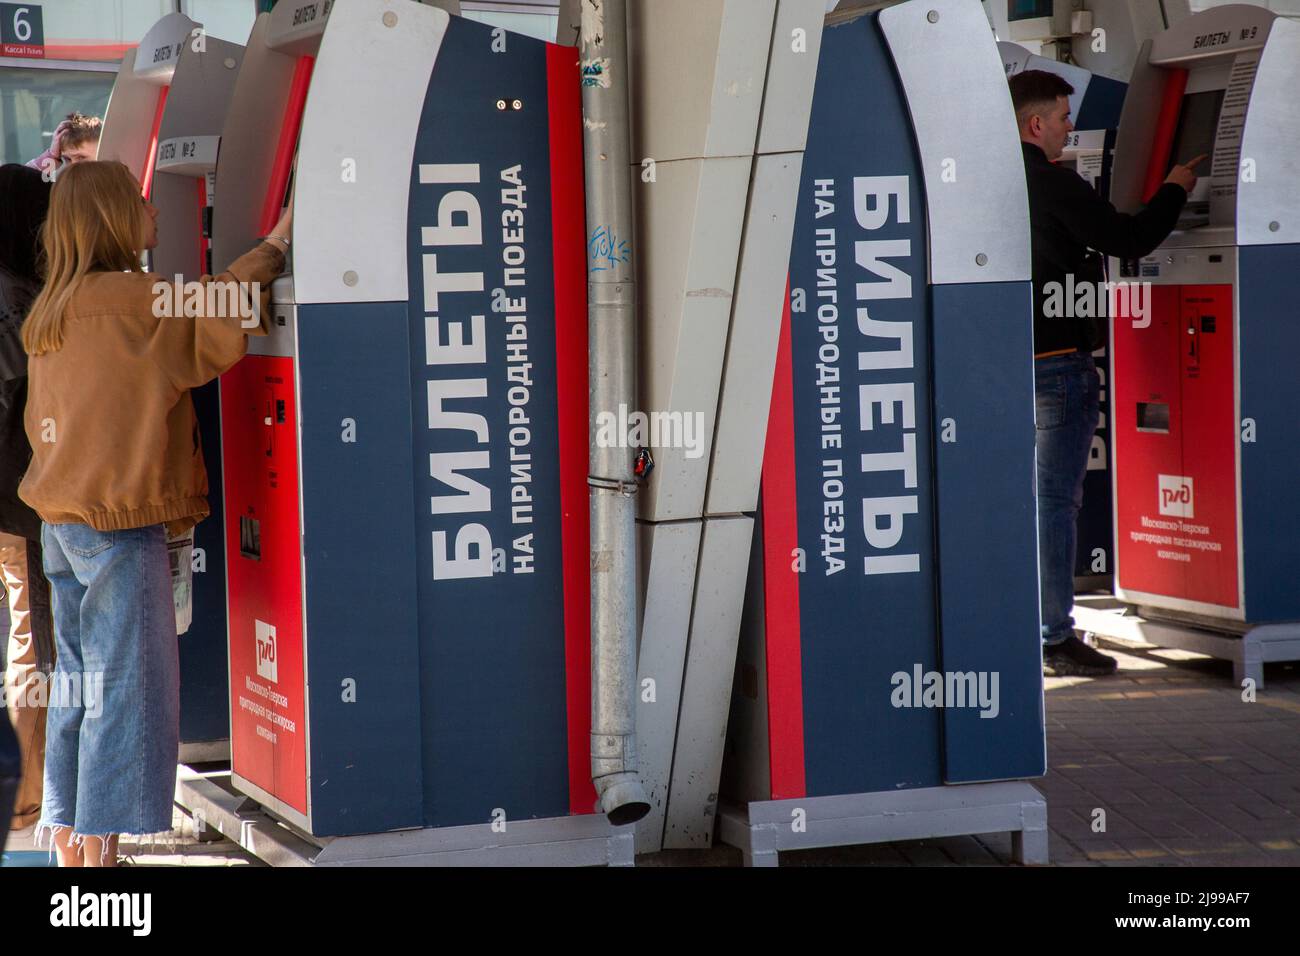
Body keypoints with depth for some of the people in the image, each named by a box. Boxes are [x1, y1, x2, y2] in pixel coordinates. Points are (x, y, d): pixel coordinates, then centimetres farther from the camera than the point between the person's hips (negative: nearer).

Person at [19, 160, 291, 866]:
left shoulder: (52, 312, 14)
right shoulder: (131, 300, -12)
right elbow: (214, 324, -17)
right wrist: (276, 244, -7)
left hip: (60, 523, 9)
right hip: (118, 524, -9)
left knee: (77, 686, 12)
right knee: (125, 690, -4)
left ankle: (68, 845, 16)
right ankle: (99, 852, -3)